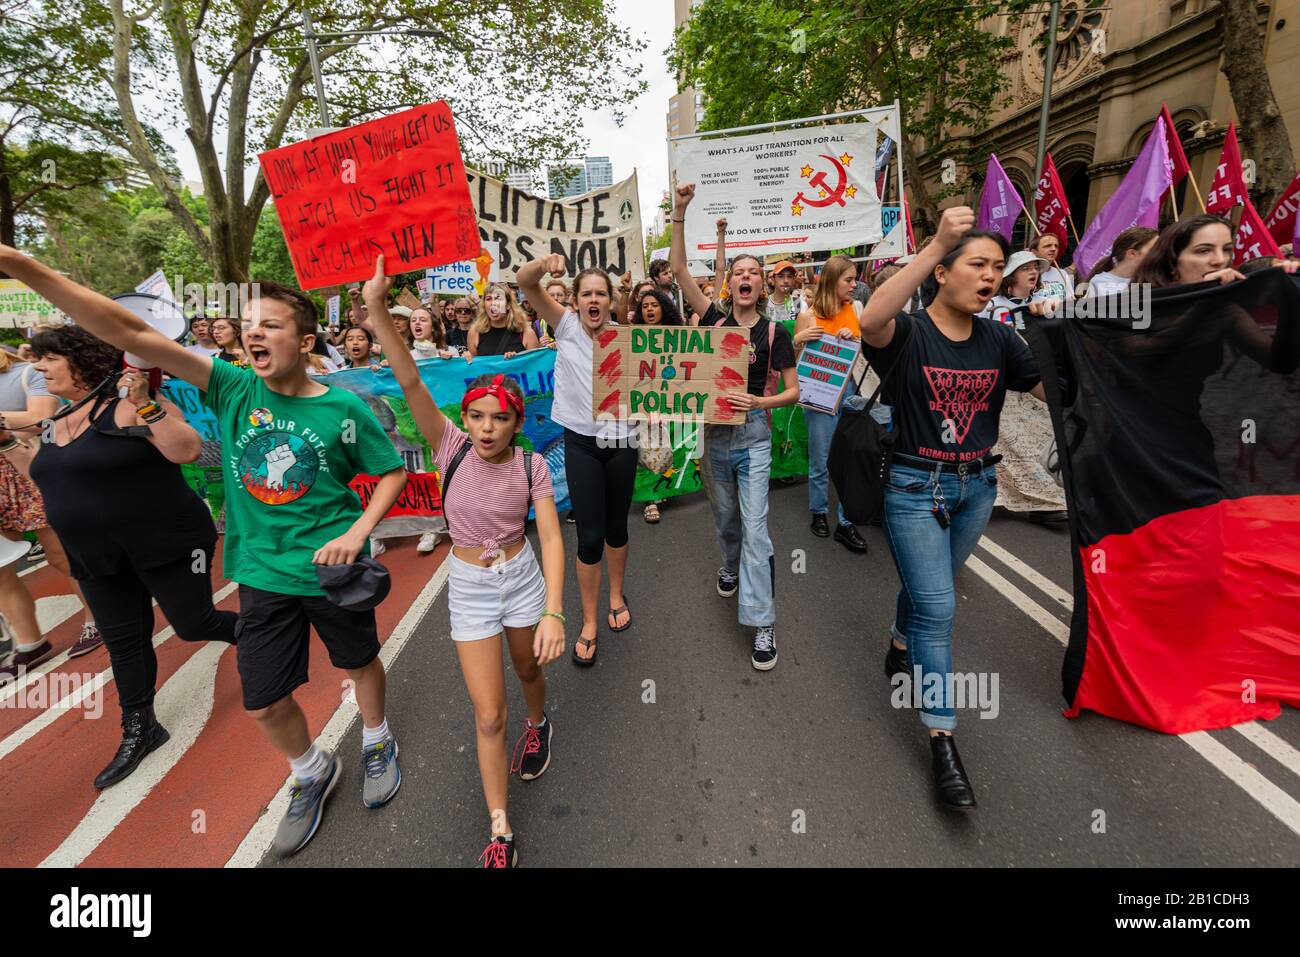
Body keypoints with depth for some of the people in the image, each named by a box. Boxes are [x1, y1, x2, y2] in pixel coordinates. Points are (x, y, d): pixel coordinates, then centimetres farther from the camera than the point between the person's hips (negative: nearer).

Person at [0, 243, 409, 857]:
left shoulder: (343, 409, -12)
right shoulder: (233, 389, -5)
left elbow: (393, 472, -3)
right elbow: (131, 333, -12)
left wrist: (357, 532, -16)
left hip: (333, 570, -3)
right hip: (262, 574, 3)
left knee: (359, 662, 18)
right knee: (263, 704, 11)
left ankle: (377, 742, 47)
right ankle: (312, 772, 40)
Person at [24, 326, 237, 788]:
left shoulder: (131, 406, -15)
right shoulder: (56, 421, 10)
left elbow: (188, 451, -28)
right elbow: (54, 481, 21)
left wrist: (146, 405, -33)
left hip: (168, 544, -8)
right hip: (97, 559, 8)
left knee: (193, 624, 1)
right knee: (123, 642, 15)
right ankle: (139, 730, 29)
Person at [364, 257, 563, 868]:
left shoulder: (531, 465, -13)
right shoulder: (452, 448, -12)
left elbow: (551, 536, -20)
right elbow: (411, 384, -24)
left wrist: (553, 611, -30)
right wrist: (377, 308, -35)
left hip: (523, 579, 0)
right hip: (469, 588, 0)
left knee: (529, 671, 23)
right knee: (488, 714, 1)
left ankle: (537, 723, 61)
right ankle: (500, 835, 19)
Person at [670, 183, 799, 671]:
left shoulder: (774, 331, -2)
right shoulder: (715, 321, 3)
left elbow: (793, 390, 0)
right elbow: (678, 269, -3)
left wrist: (760, 401, -19)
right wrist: (679, 214, -11)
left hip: (753, 434, -3)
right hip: (714, 432, 3)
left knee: (755, 526, -7)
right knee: (724, 515, 18)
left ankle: (763, 622, -2)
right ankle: (731, 567, 47)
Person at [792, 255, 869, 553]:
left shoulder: (856, 308, 5)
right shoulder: (808, 316, -5)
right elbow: (795, 360, 1)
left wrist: (854, 337, -8)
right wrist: (798, 339, -17)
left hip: (849, 390, 3)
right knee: (820, 461, 7)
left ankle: (845, 523, 13)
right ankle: (818, 512, 27)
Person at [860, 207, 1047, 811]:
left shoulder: (999, 341, 3)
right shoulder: (907, 334, -13)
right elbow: (871, 319, -37)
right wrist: (935, 243, -37)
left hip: (977, 487, 6)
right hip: (916, 488, -5)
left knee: (928, 586, 23)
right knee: (937, 608, -6)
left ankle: (900, 648, 53)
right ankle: (942, 741, 6)